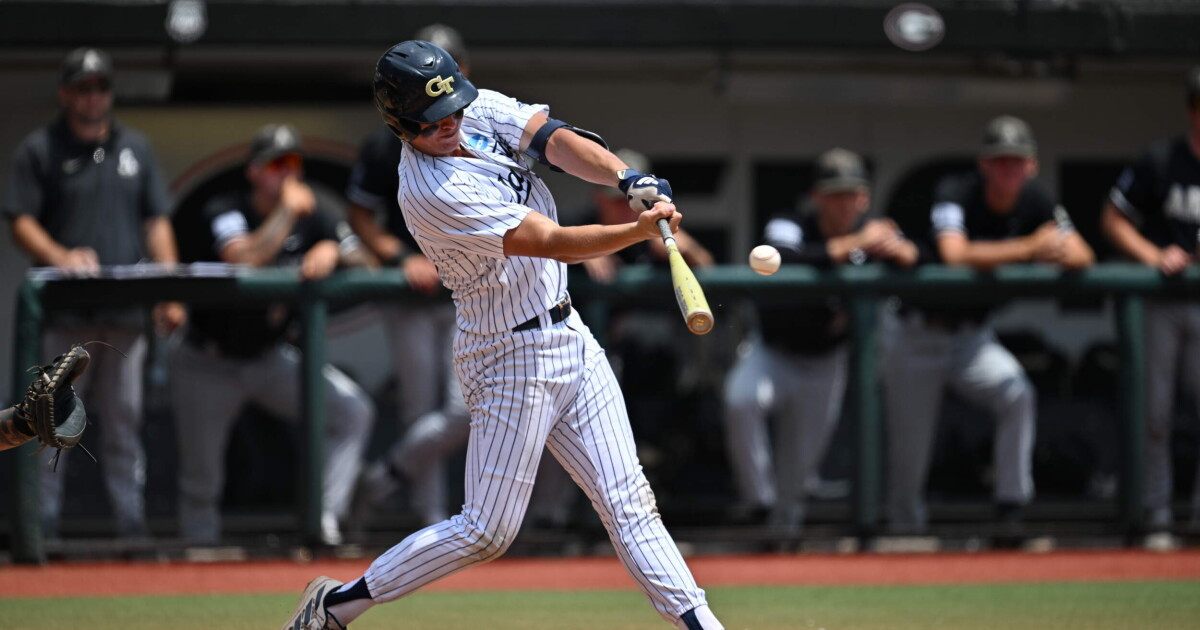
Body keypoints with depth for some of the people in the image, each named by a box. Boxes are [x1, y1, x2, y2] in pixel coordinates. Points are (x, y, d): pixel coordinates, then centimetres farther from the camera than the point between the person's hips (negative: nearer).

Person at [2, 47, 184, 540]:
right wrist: (61, 257, -21)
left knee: (125, 421, 5)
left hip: (126, 310, 4)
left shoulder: (134, 148, 16)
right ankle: (42, 531, -4)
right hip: (63, 313, -4)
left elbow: (156, 222, 15)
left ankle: (133, 530, 6)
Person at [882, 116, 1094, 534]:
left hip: (972, 338, 3)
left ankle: (1010, 504, -20)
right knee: (909, 454, -1)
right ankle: (905, 529, 20)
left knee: (1018, 393, -27)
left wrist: (1055, 256, -35)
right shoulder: (955, 194, -20)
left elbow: (1082, 256, -11)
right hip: (920, 339, -3)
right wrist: (1028, 248, -43)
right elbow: (955, 254, -39)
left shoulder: (1035, 202, -4)